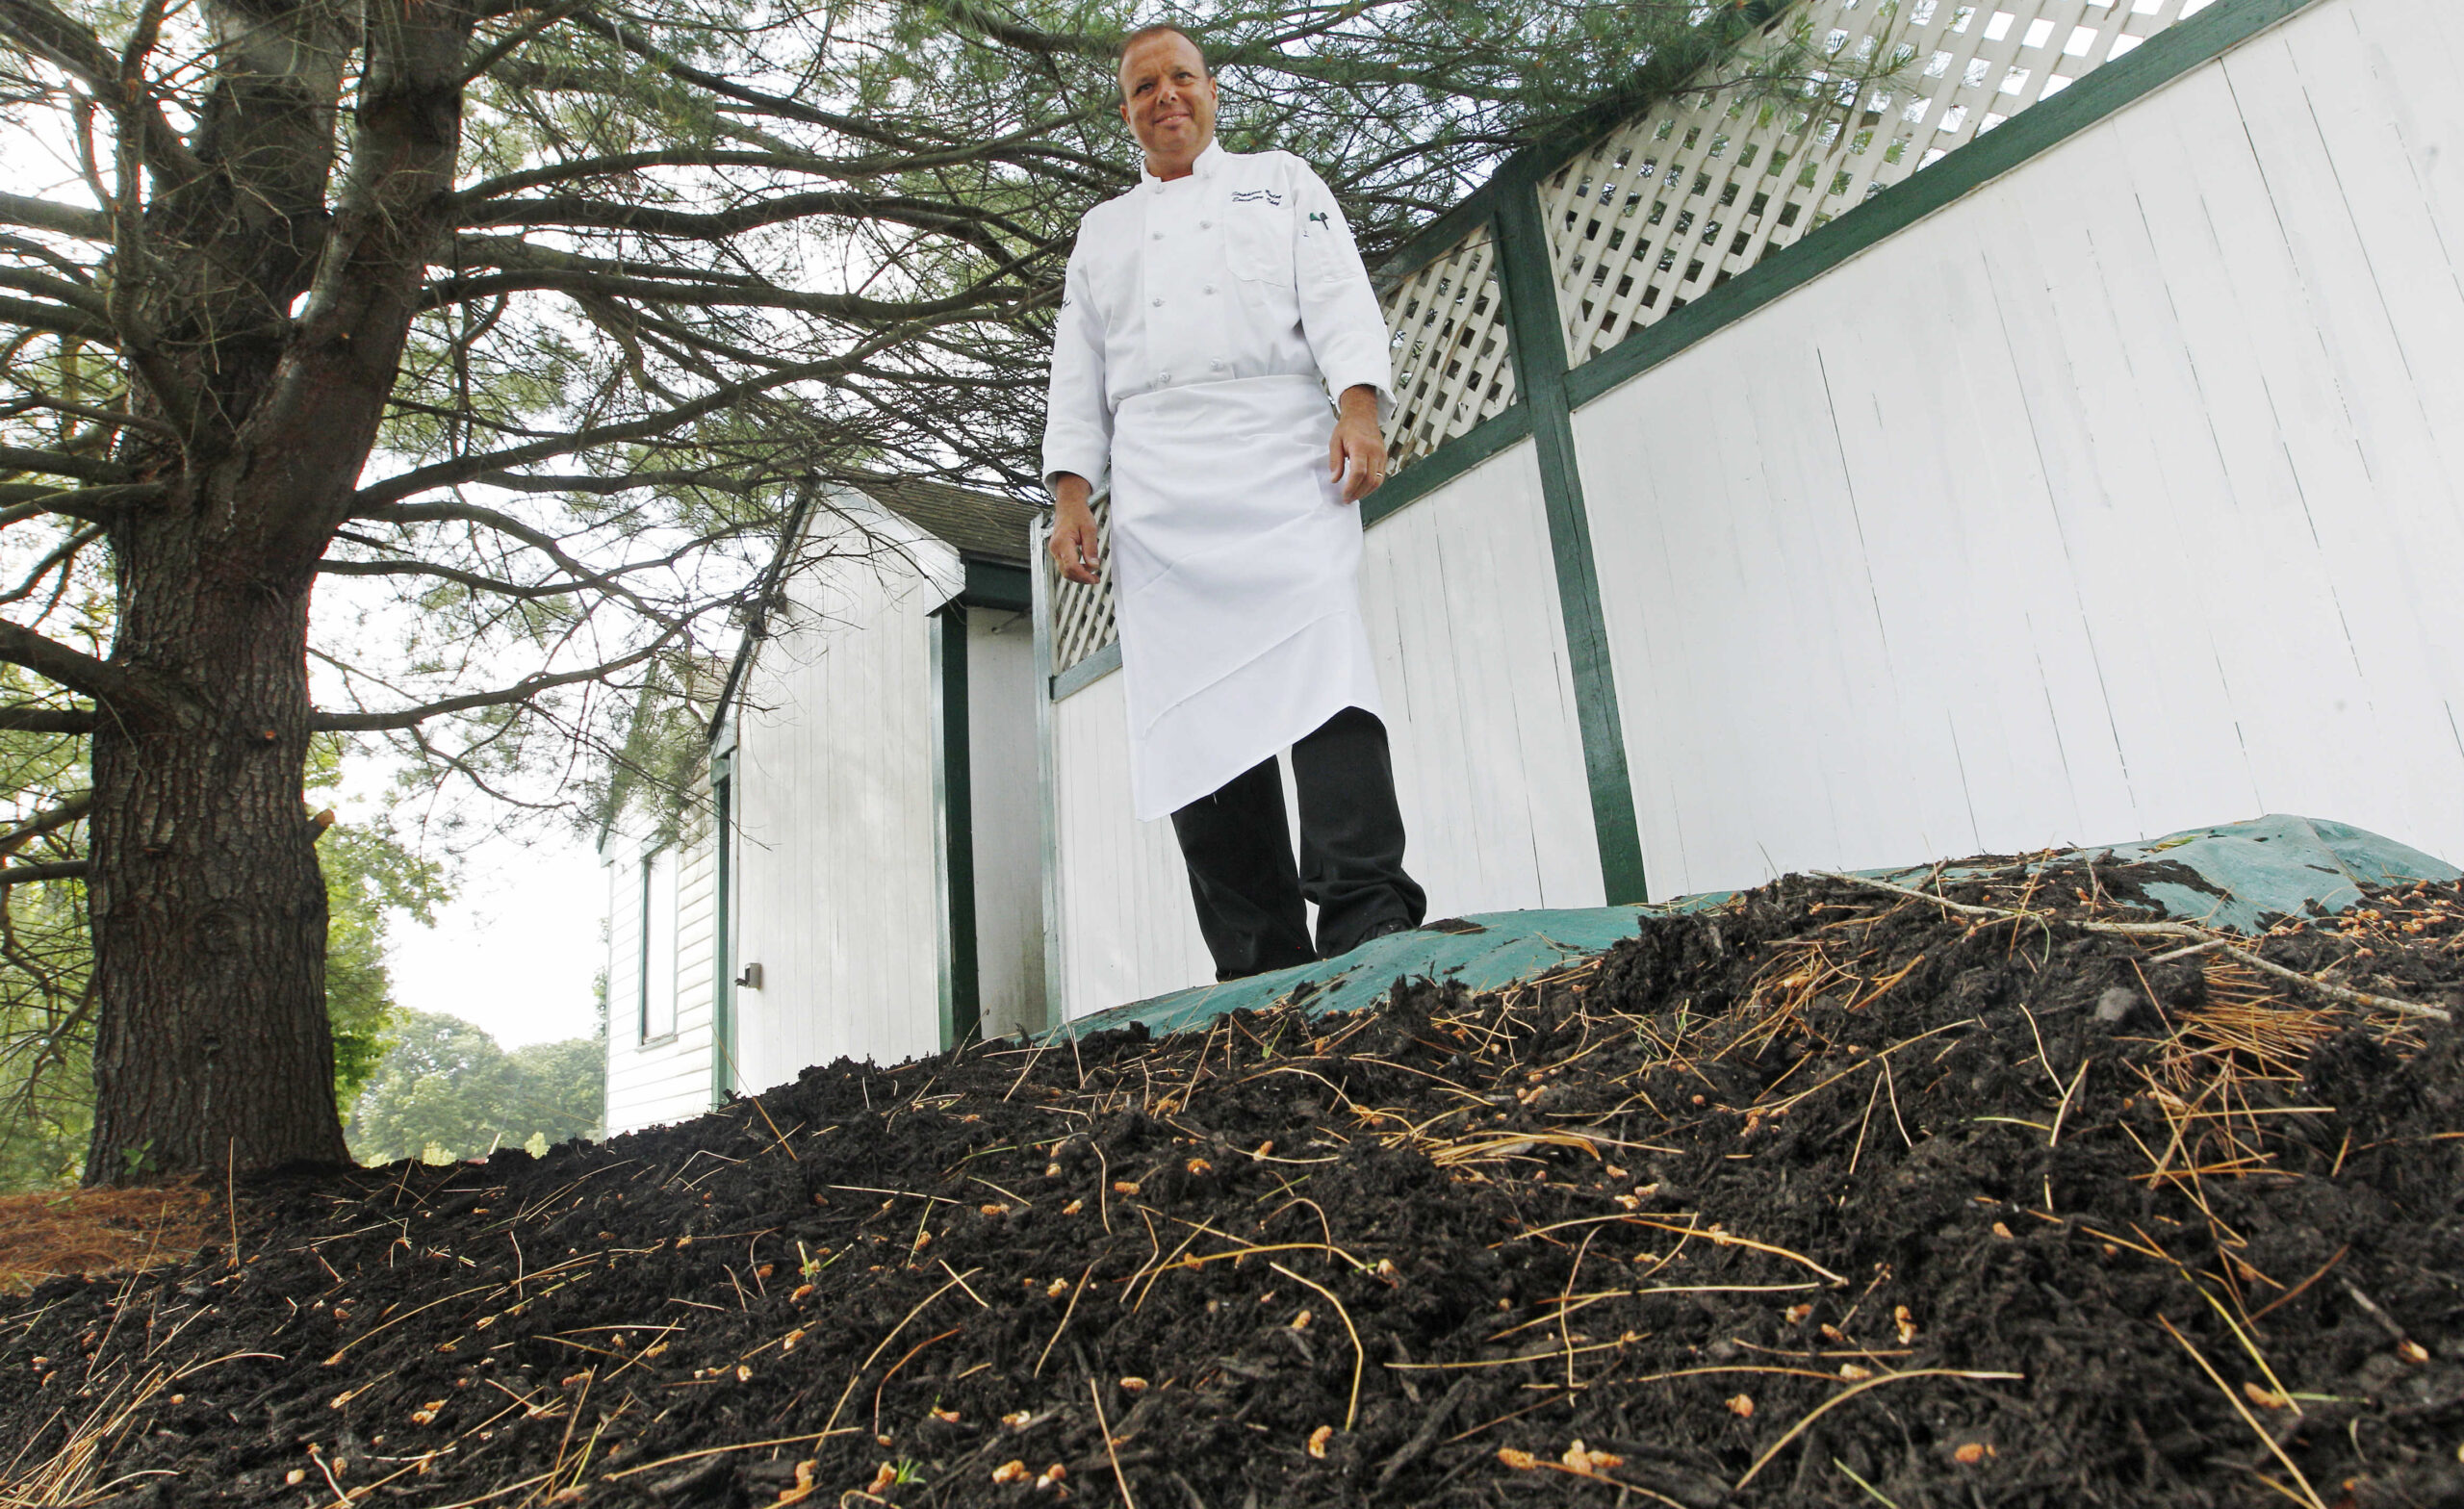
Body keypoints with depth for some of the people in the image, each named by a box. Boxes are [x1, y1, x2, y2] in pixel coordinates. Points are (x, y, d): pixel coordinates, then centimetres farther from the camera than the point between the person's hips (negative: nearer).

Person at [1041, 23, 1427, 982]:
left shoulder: (1281, 181, 23)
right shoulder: (1102, 231, 30)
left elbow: (1338, 296, 7)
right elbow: (1078, 373, 22)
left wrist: (1359, 406, -12)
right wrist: (1071, 492, 7)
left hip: (1282, 455, -2)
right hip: (1157, 483, 2)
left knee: (1320, 666, -22)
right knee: (1192, 706, -8)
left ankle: (1368, 919, -25)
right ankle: (1263, 970, -8)